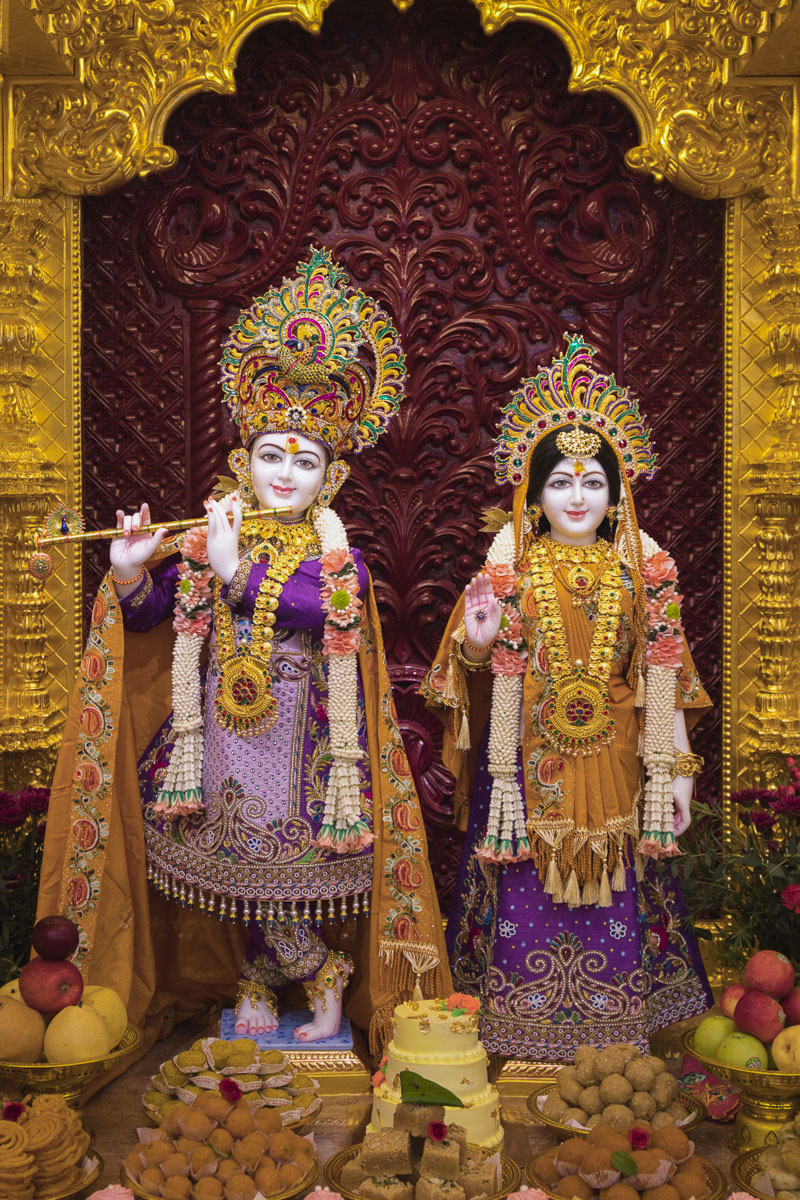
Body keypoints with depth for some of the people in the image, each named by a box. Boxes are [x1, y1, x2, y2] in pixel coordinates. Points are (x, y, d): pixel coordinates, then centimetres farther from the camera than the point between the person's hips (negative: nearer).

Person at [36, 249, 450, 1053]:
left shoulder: (333, 547, -6)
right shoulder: (211, 534, 3)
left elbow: (333, 609, -27)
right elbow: (150, 613, 4)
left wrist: (240, 572, -27)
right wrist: (132, 573, -16)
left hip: (296, 731, -3)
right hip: (223, 724, 4)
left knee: (278, 871, 1)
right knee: (236, 870, 13)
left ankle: (328, 978, 26)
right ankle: (256, 981, 33)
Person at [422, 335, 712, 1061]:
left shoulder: (642, 570, 0)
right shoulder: (514, 569, -2)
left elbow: (661, 678, 1)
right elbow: (493, 666, 2)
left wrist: (676, 769, -1)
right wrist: (475, 642, -21)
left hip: (613, 762, 1)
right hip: (531, 760, -1)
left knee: (612, 894, 9)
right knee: (527, 898, 6)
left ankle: (609, 1032, 28)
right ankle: (527, 1031, 25)